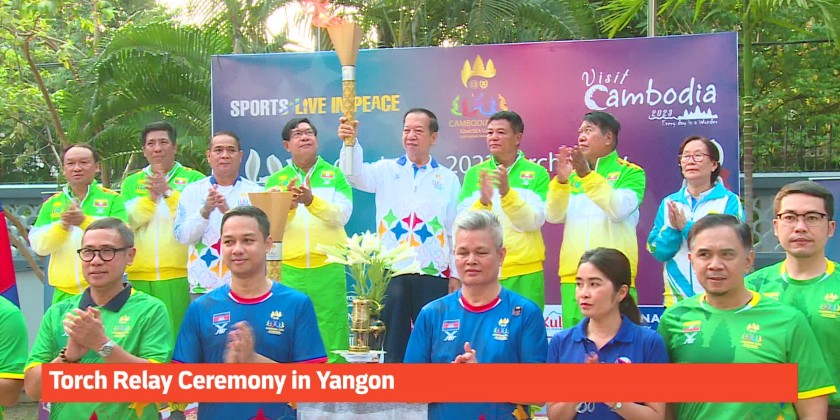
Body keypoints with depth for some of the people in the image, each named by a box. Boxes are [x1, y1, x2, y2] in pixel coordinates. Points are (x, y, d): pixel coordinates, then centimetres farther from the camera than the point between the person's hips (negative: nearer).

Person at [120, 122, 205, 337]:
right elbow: (126, 221, 1)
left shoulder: (194, 179, 6)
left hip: (180, 273, -3)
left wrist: (168, 192, -16)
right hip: (140, 274, 3)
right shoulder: (131, 182, 15)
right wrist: (151, 196, -12)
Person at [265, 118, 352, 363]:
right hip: (288, 271, 1)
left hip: (328, 269, -1)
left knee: (331, 334, -3)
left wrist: (311, 200, -21)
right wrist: (287, 205, -20)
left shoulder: (334, 175, 10)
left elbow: (341, 215, -4)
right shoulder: (276, 181, 12)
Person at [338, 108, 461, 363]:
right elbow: (357, 175, -13)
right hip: (390, 273, 0)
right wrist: (350, 141, -31)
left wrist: (456, 275, 5)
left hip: (433, 275, 0)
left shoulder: (448, 179, 8)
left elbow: (456, 230, 8)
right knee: (392, 345, 7)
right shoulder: (386, 171, 7)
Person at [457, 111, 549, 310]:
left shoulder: (537, 173, 3)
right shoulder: (474, 174, 7)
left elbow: (534, 221, -9)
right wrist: (483, 201, -21)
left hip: (525, 272, -1)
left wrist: (507, 192, -23)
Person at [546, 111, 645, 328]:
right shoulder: (573, 174, 16)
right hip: (573, 276, 4)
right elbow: (553, 216, 3)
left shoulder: (630, 173, 5)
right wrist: (561, 180, -12)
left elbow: (619, 209, -14)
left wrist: (588, 175, -20)